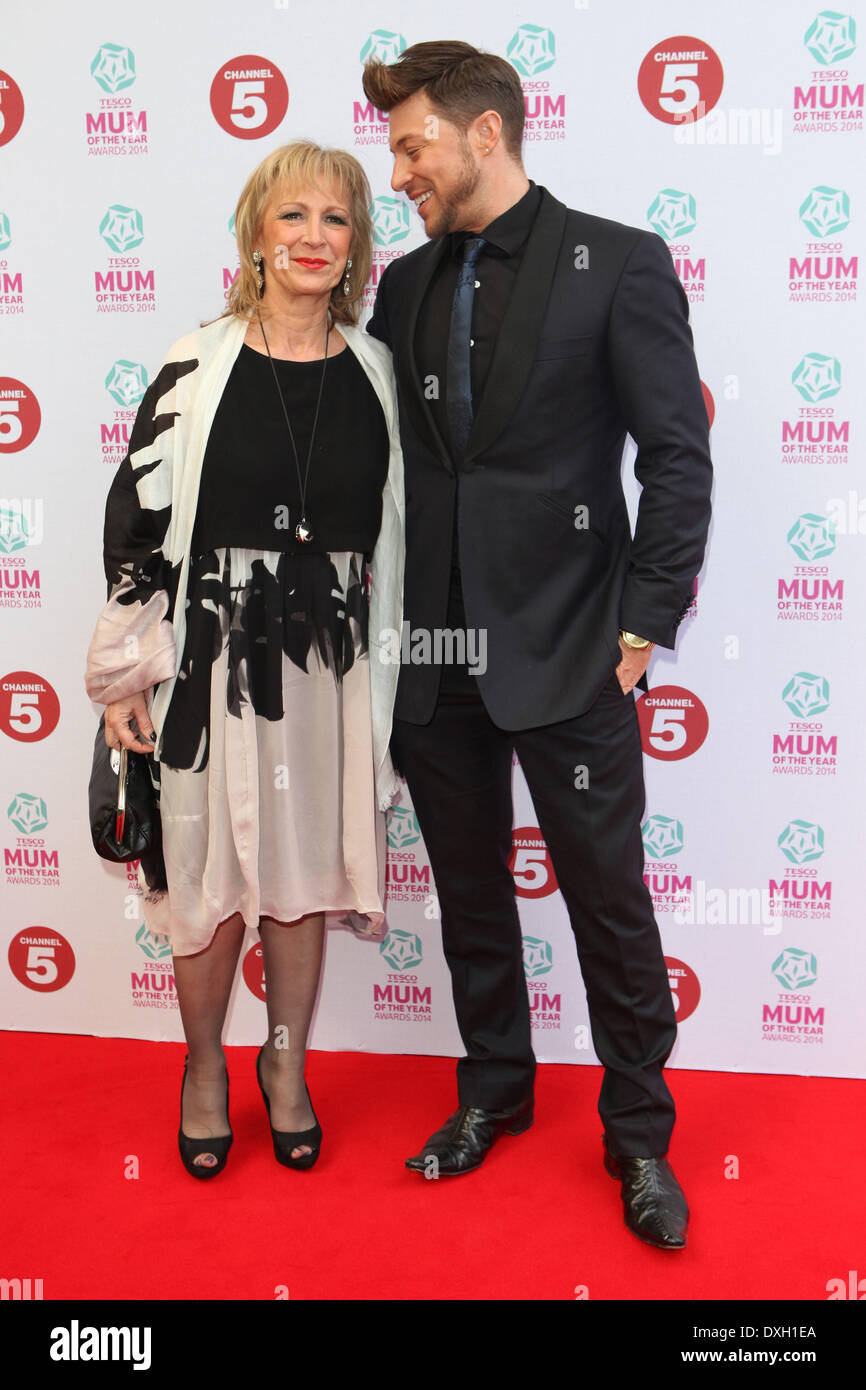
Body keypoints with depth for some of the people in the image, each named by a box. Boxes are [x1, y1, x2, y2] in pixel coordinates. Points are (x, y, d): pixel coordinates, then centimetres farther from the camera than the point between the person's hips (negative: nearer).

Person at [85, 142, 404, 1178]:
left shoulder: (373, 373, 4)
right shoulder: (198, 367, -4)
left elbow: (393, 529, 9)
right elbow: (136, 518, -3)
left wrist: (391, 670, 8)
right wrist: (127, 673, -4)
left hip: (332, 653, 2)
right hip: (216, 651, -2)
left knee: (303, 868, 13)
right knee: (210, 869, 8)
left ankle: (286, 1066, 34)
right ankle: (204, 1067, 32)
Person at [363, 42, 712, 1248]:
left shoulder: (619, 264, -5)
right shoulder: (406, 286, 10)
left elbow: (679, 458, -7)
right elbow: (387, 454, 12)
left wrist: (645, 624, -10)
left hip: (565, 652, -5)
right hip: (434, 651, 5)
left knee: (610, 900, 5)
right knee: (469, 891, 17)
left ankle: (638, 1135, 25)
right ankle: (494, 1091, 37)